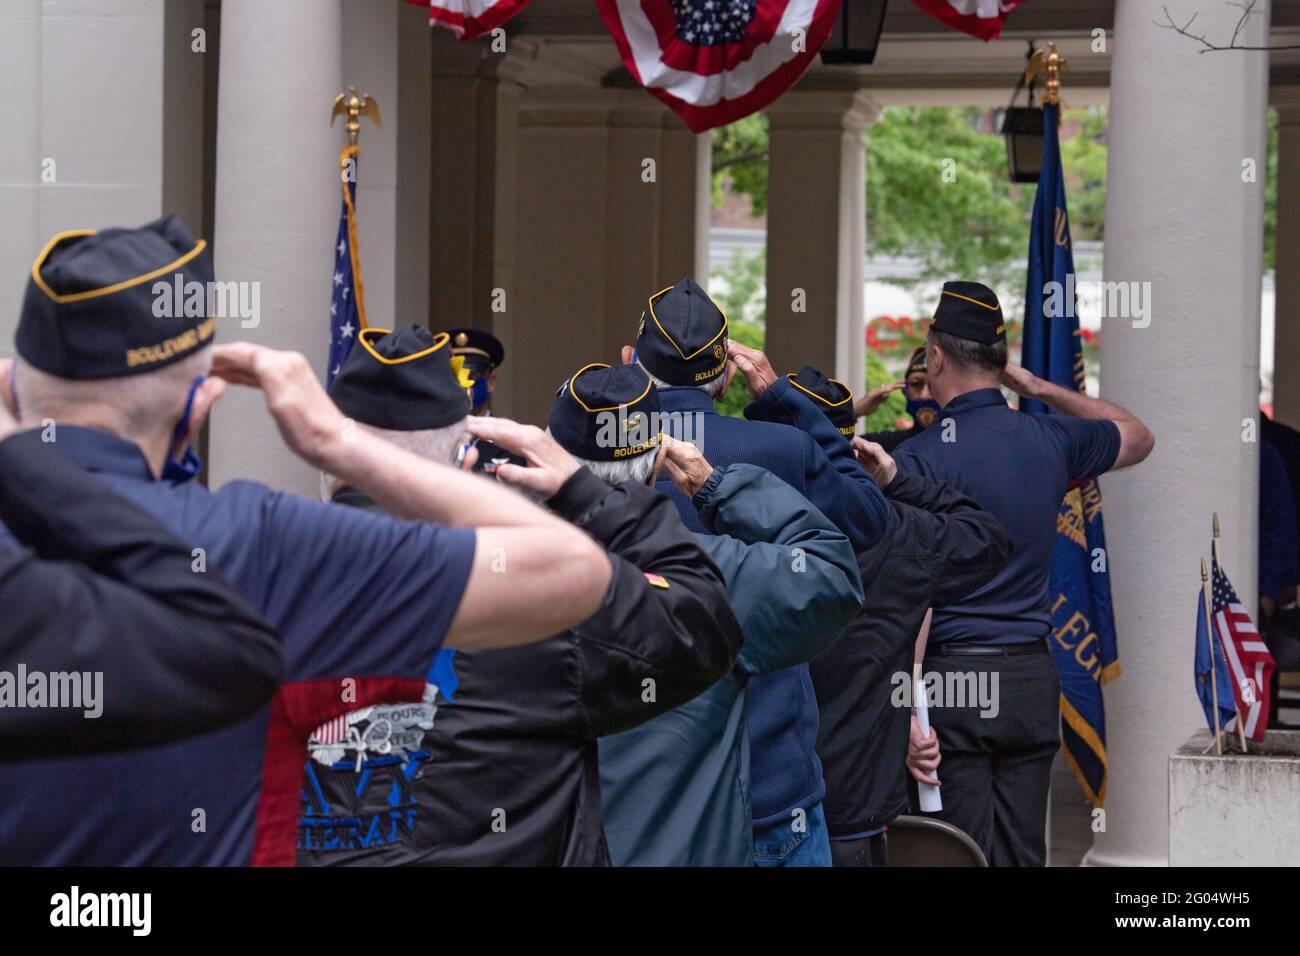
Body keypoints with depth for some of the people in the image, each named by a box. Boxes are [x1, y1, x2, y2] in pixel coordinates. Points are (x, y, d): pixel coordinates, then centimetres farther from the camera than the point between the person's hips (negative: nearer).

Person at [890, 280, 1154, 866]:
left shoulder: (918, 459, -9)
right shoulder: (1050, 441, 5)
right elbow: (1137, 438, 27)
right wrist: (1039, 388, 24)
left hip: (951, 673, -5)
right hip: (1032, 674, 5)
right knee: (1023, 854, 10)